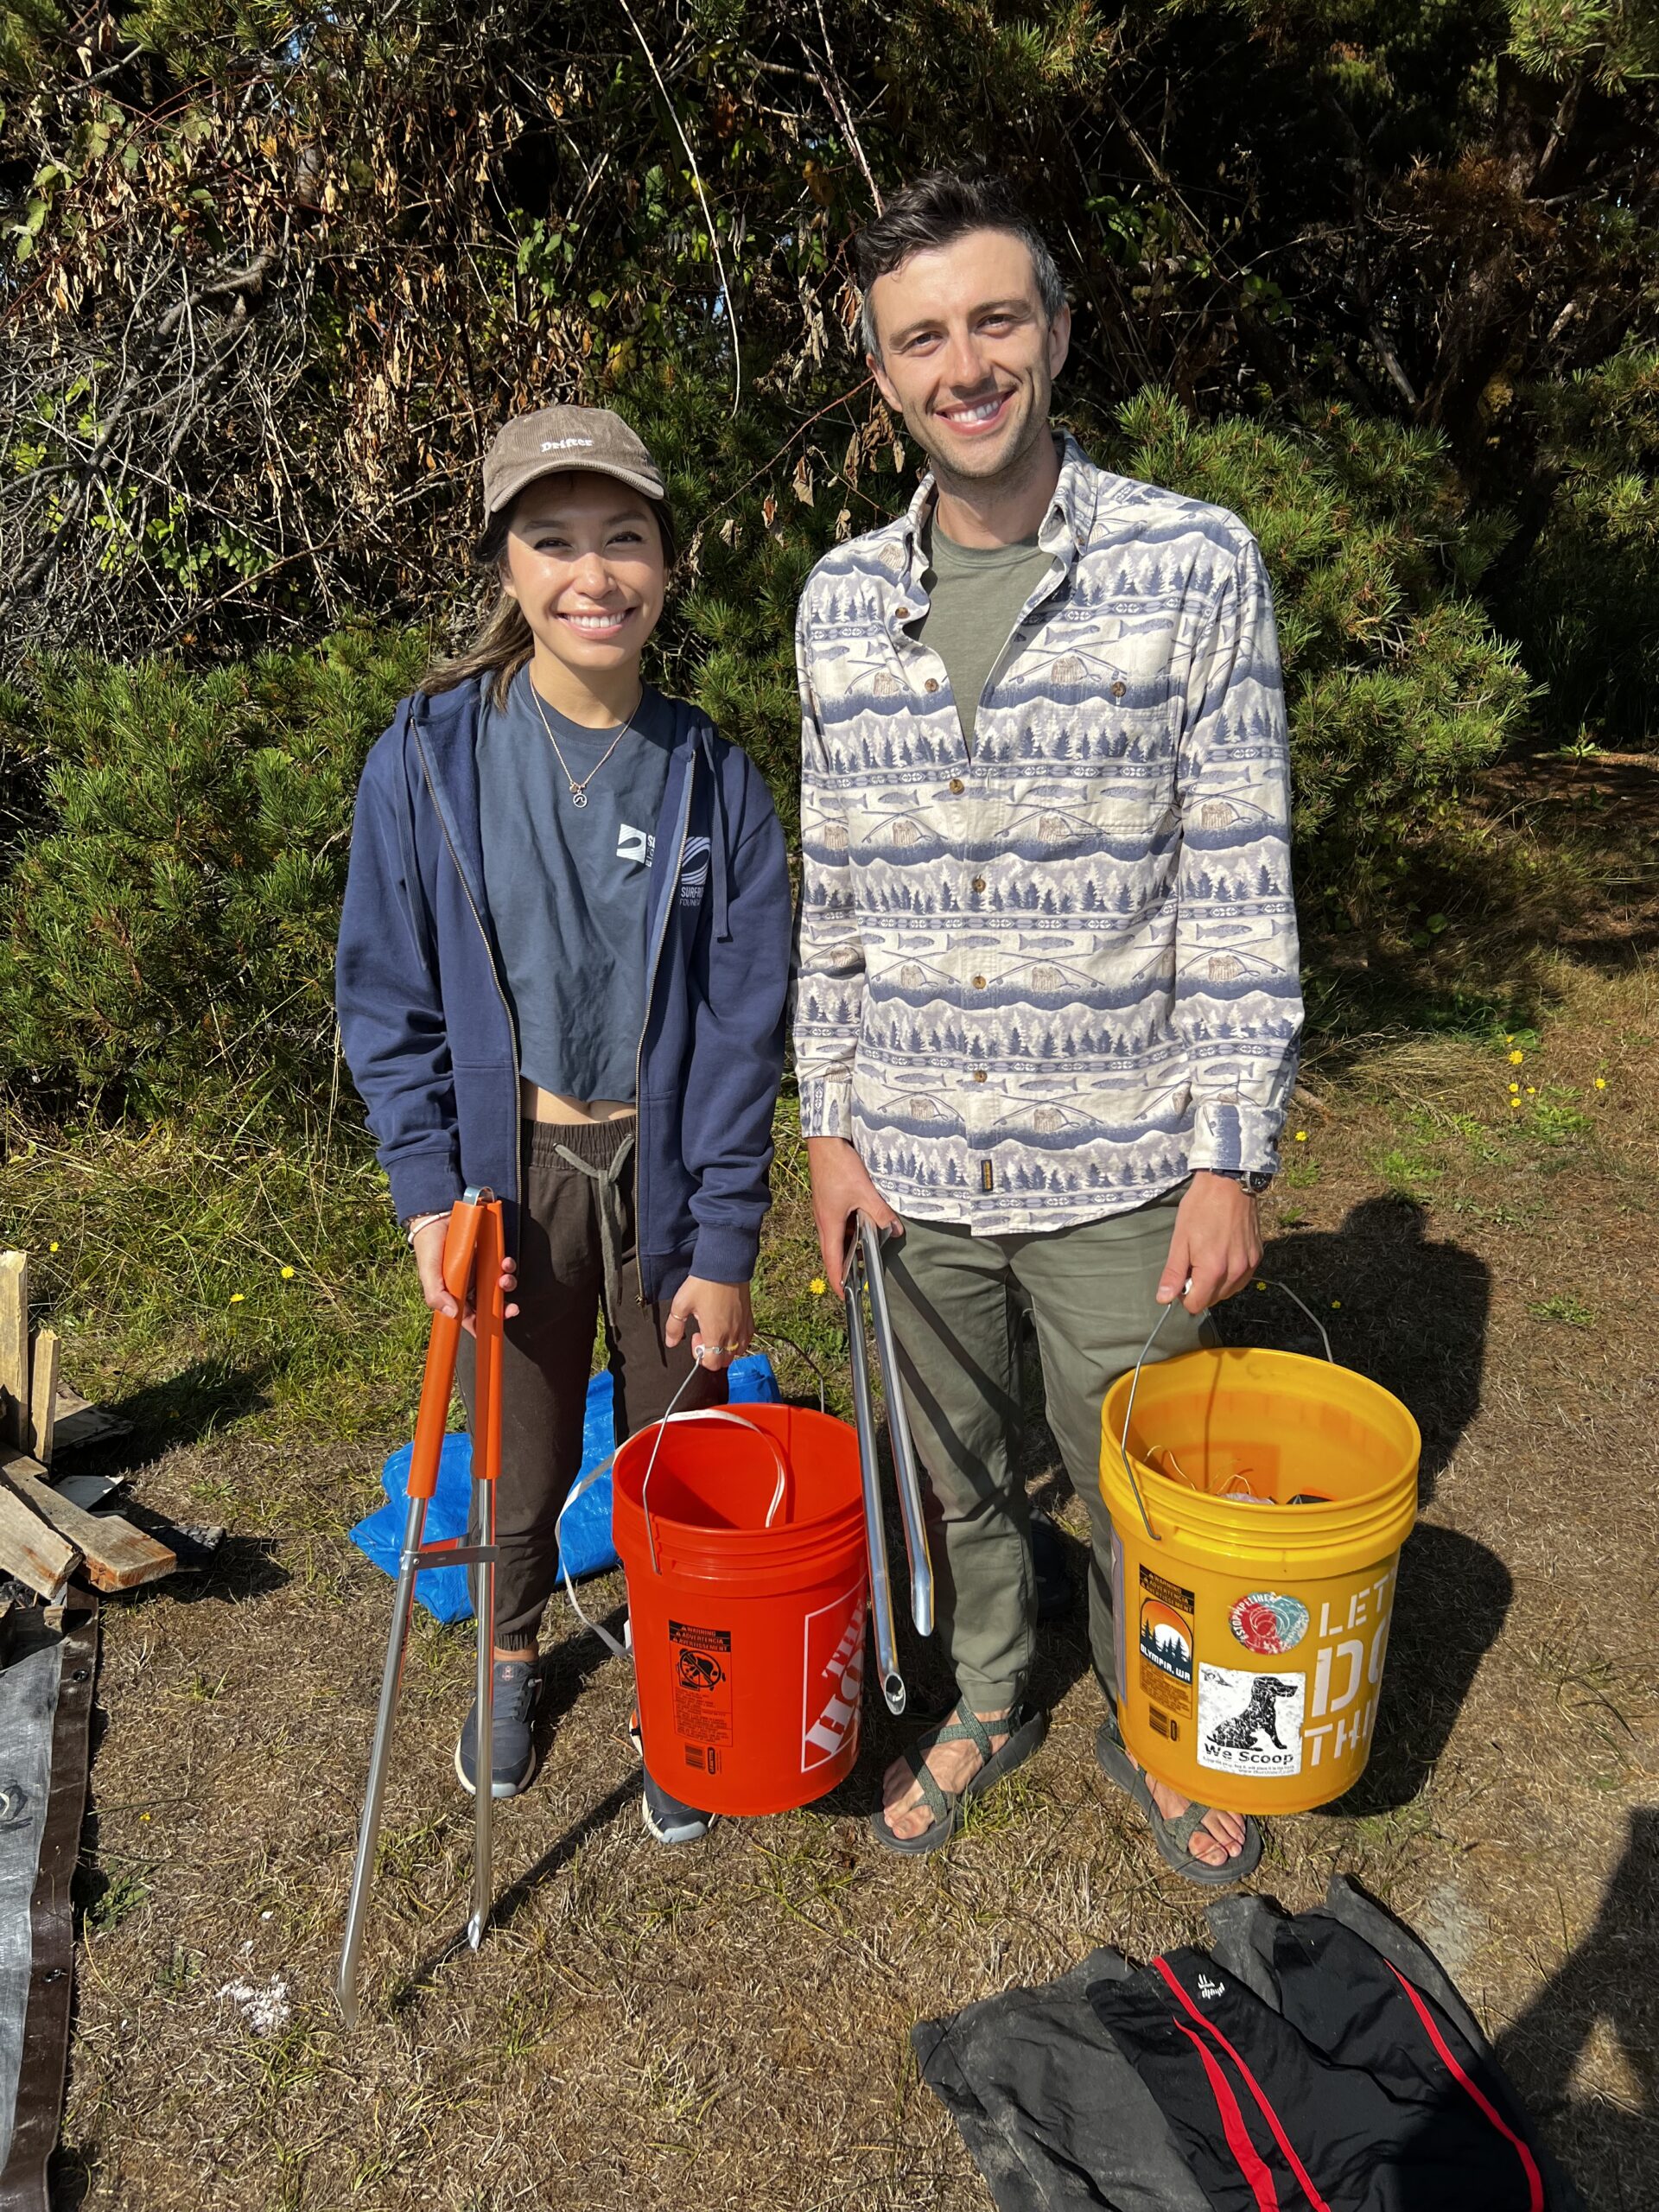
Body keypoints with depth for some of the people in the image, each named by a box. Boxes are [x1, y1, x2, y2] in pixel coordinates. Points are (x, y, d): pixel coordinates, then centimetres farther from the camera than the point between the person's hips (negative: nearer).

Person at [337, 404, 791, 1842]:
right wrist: (429, 1194, -9)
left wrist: (724, 1247, -6)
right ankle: (513, 1657, 48)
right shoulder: (431, 758, -8)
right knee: (522, 1473, 16)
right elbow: (389, 1000, -2)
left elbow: (744, 1029, -5)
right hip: (512, 1168, 0)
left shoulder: (716, 780, -7)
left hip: (668, 1170, 1)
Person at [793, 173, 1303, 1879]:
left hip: (1118, 1164, -2)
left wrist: (1230, 1157, -10)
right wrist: (830, 1121, 5)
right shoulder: (843, 598, 3)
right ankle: (982, 1703, 46)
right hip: (910, 1162, 3)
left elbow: (1239, 888, -8)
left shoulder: (1193, 564, -7)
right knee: (949, 1475, 20)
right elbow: (831, 892, 8)